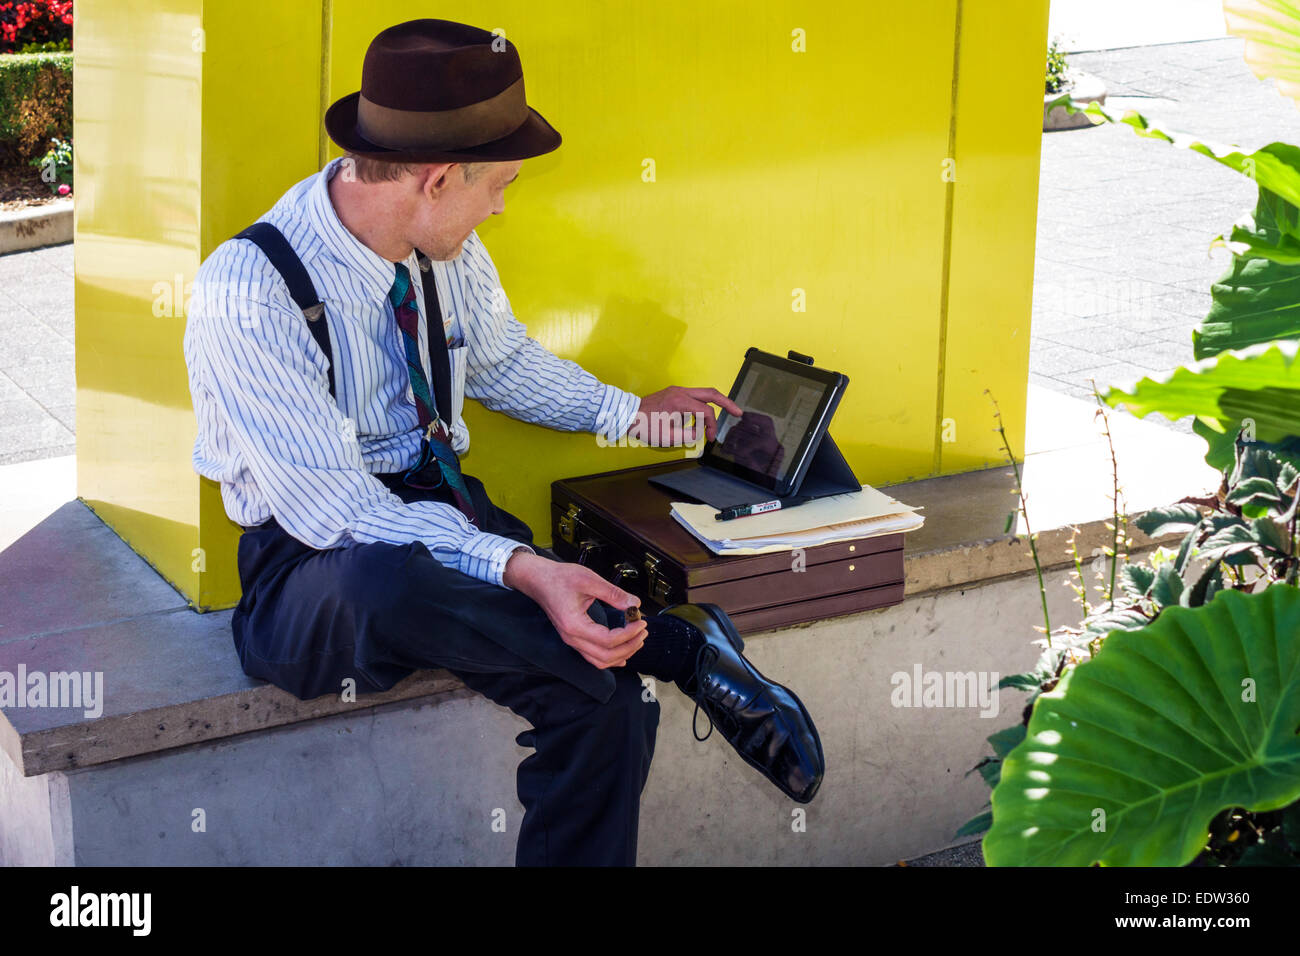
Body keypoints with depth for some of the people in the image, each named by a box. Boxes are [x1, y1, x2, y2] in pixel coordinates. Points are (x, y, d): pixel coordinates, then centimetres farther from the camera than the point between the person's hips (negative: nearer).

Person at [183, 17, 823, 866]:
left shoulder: (449, 249, 0)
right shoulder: (247, 294, -23)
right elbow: (334, 510, -27)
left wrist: (632, 413, 17)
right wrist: (518, 569, -36)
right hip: (316, 565, -5)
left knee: (603, 694, -26)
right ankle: (682, 648, -29)